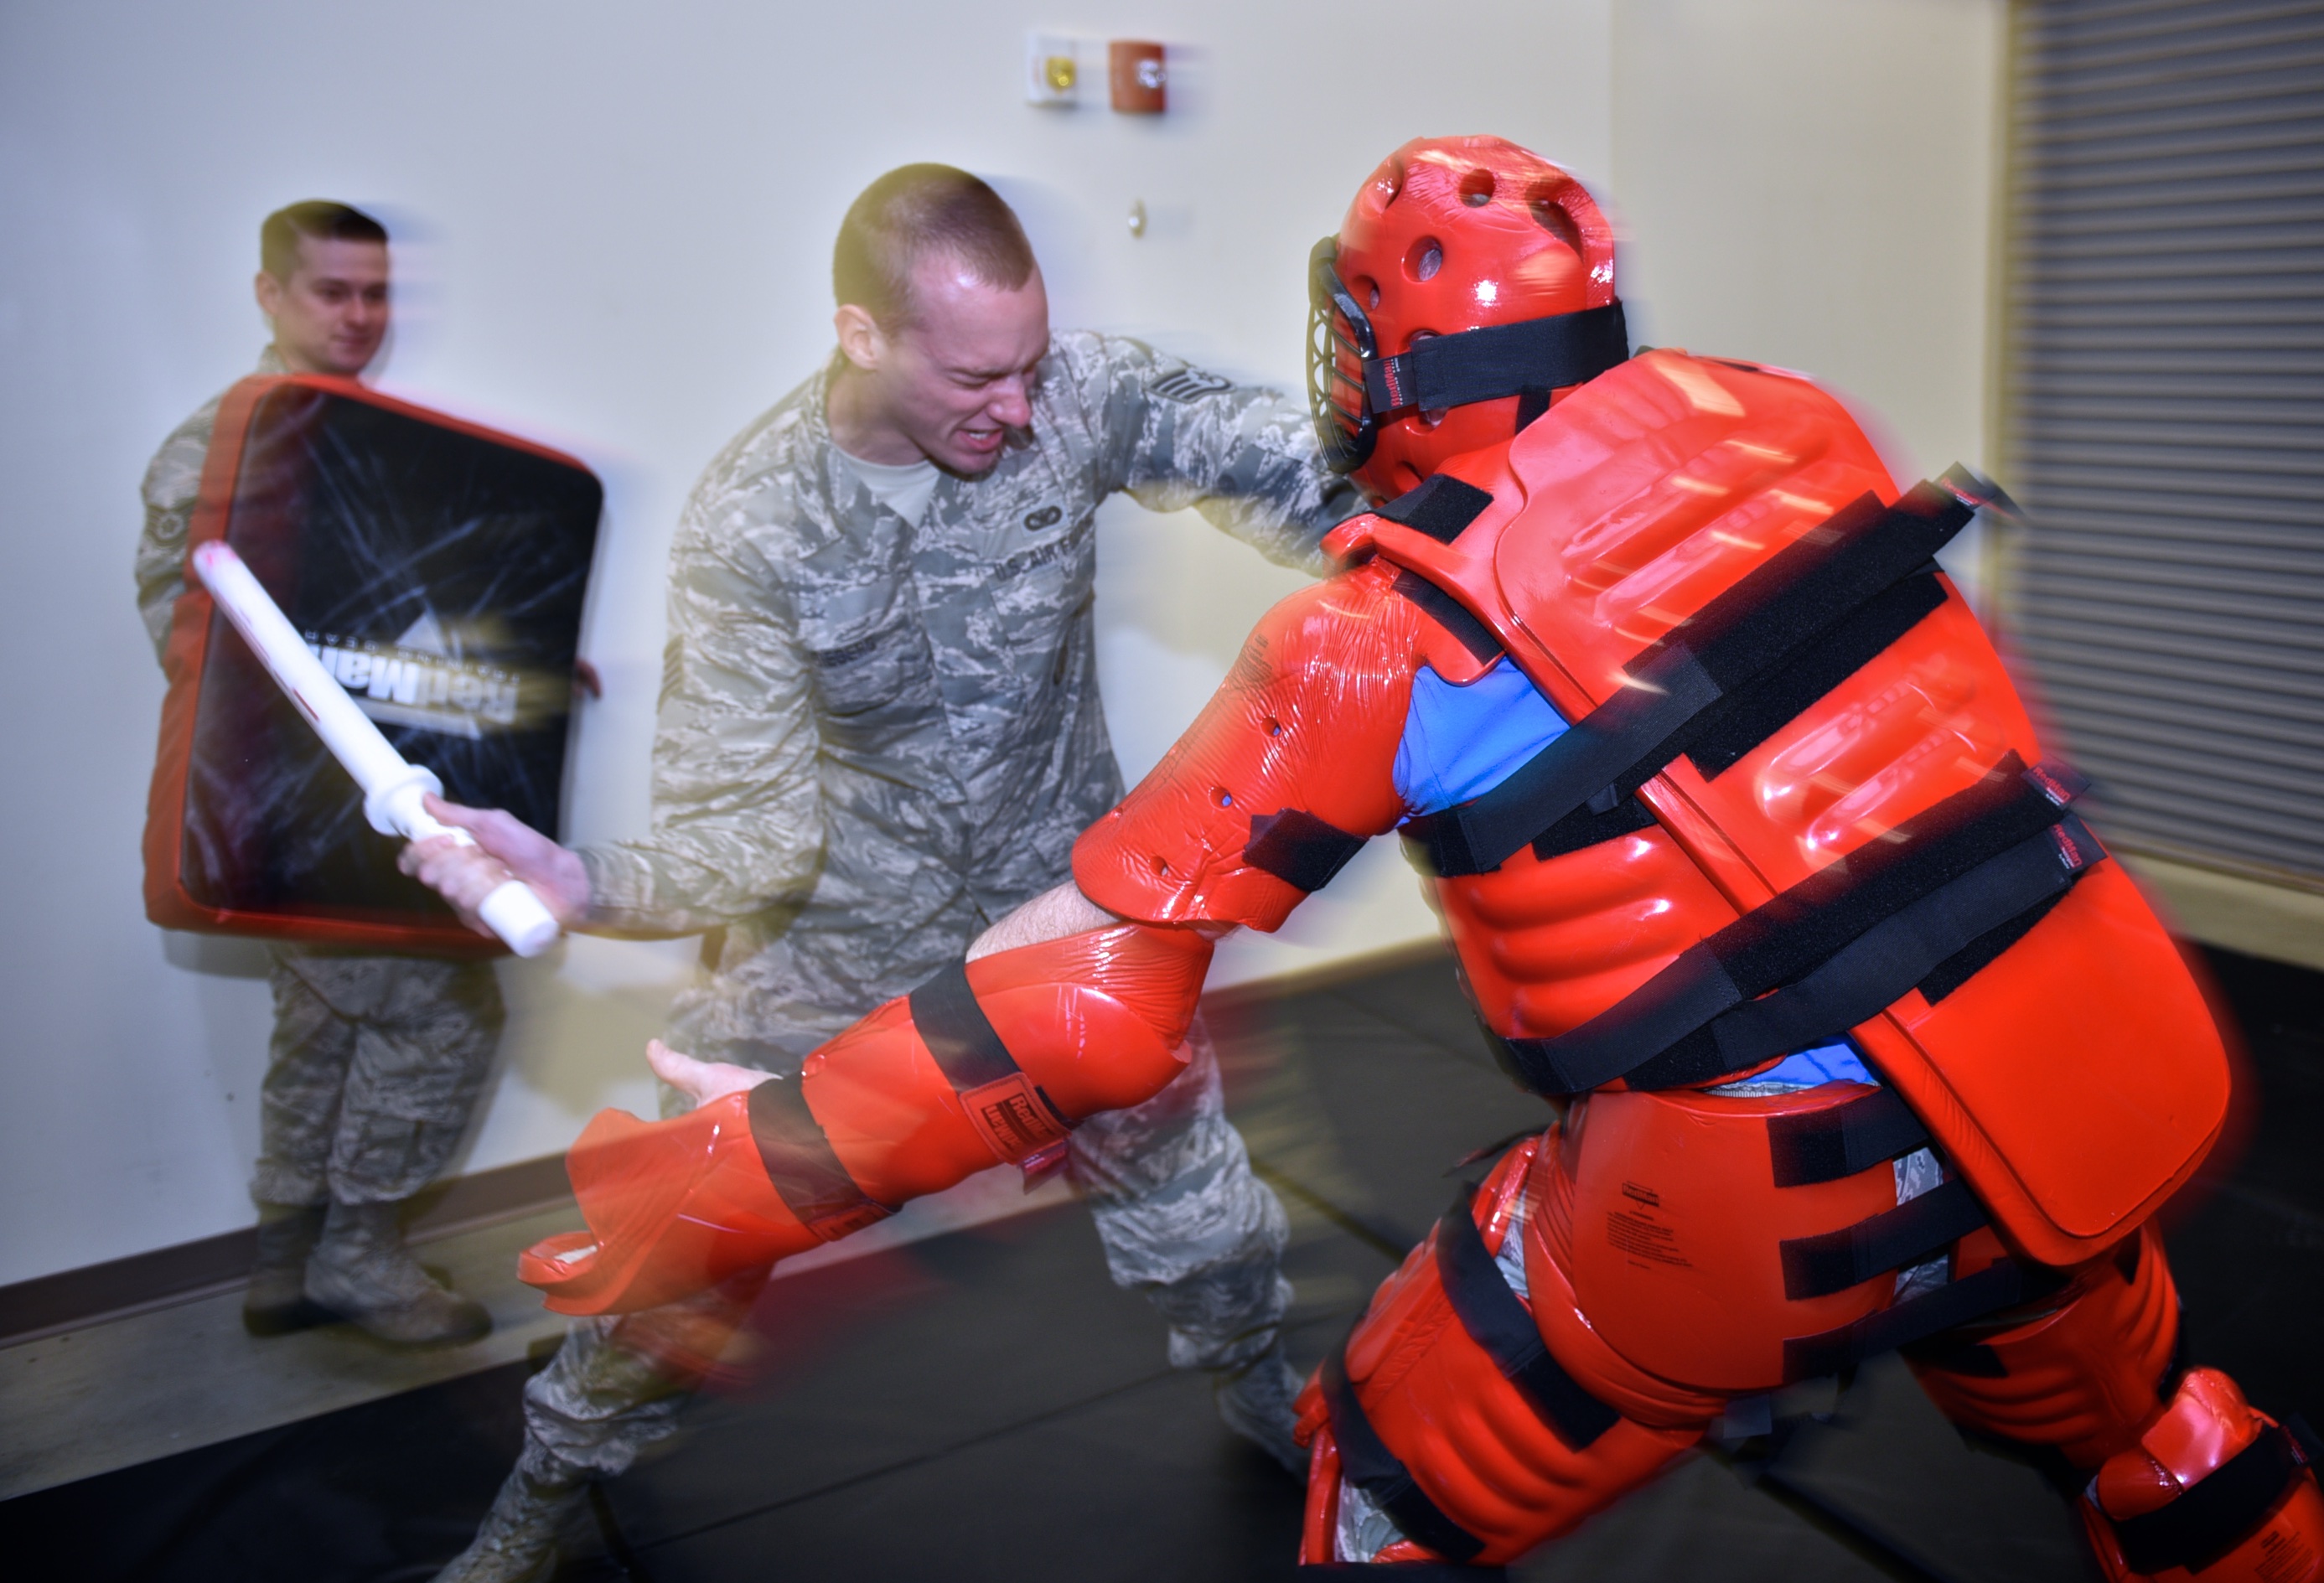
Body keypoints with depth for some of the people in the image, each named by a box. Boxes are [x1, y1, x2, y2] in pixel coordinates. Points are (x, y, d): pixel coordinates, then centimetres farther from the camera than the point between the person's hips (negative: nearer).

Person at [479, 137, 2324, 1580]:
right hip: (2101, 1093, 5)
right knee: (2137, 1433, 35)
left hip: (1751, 1212, -5)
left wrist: (757, 1165, -3)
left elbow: (1087, 1003, -12)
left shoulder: (1387, 639, -11)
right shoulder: (1781, 420, 1)